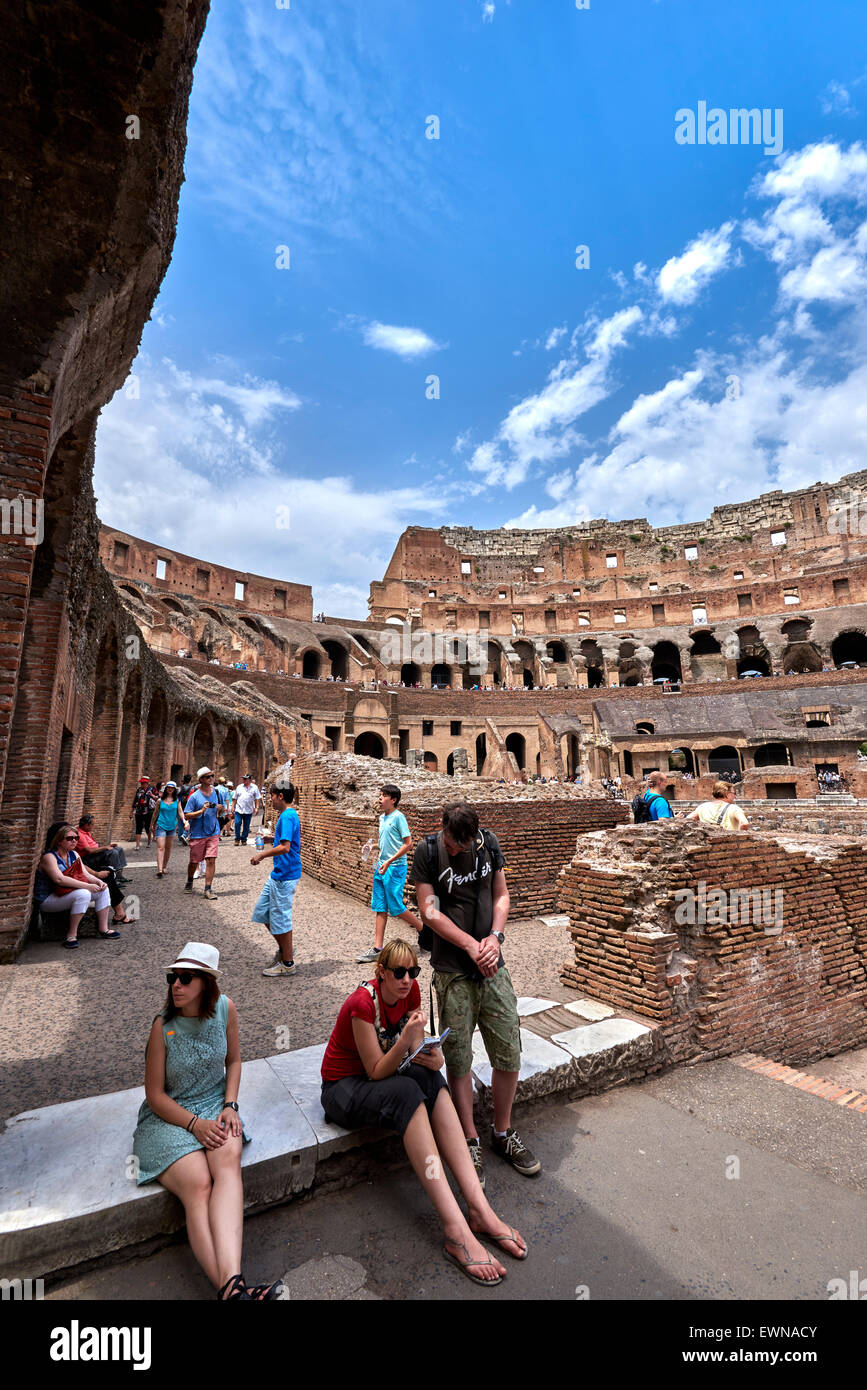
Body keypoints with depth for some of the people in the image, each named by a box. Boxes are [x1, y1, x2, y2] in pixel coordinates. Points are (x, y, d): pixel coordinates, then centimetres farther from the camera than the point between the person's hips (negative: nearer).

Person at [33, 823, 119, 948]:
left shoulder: (74, 855, 8)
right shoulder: (49, 857, -17)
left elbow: (86, 874, 5)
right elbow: (59, 879, -31)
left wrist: (98, 881, -17)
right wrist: (87, 886, -34)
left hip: (69, 892, 8)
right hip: (49, 899, -8)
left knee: (103, 890, -5)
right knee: (83, 894, -33)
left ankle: (103, 928, 0)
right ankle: (71, 934, -22)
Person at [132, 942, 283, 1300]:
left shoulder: (225, 1008, -5)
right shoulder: (163, 1026, -14)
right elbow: (155, 1095, -7)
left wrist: (230, 1106, -4)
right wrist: (195, 1124, -17)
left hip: (215, 1105, 2)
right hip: (169, 1116, -2)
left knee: (228, 1160, -30)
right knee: (198, 1185, -29)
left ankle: (231, 1281, -40)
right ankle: (228, 1285, -34)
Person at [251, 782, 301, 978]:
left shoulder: (287, 817, -19)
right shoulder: (289, 815, 12)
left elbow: (284, 847, -27)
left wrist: (262, 855, -17)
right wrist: (265, 853, 19)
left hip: (285, 877, -10)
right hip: (278, 874, 10)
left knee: (281, 918, 1)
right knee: (262, 912, 18)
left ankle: (287, 963, 15)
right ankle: (284, 950, 30)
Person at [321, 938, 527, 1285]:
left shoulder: (411, 991, -8)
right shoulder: (363, 1003, -27)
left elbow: (415, 1048, 1)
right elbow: (376, 1071, -23)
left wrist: (428, 1053, -22)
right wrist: (405, 1041, -39)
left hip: (381, 1076, 6)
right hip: (342, 1088, -6)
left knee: (432, 1079, -25)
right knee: (408, 1093, -33)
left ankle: (479, 1208, -29)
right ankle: (455, 1231, -36)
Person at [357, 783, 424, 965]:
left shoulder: (398, 817, -13)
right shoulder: (382, 817, 11)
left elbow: (408, 843, -17)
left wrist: (389, 861, -20)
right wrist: (378, 858, 12)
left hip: (395, 868, -8)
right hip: (381, 867, 8)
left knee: (396, 908, -1)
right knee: (380, 908, 8)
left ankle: (424, 929, 21)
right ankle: (377, 949, 14)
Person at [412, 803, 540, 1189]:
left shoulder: (488, 842, 0)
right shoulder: (427, 852, -10)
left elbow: (500, 894, 7)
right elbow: (429, 911, -11)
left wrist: (495, 936, -10)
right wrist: (472, 945, -17)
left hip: (492, 966, 3)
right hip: (452, 971, -3)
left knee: (509, 1054, 9)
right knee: (458, 1058, 6)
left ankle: (503, 1131, 32)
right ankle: (471, 1141, 27)